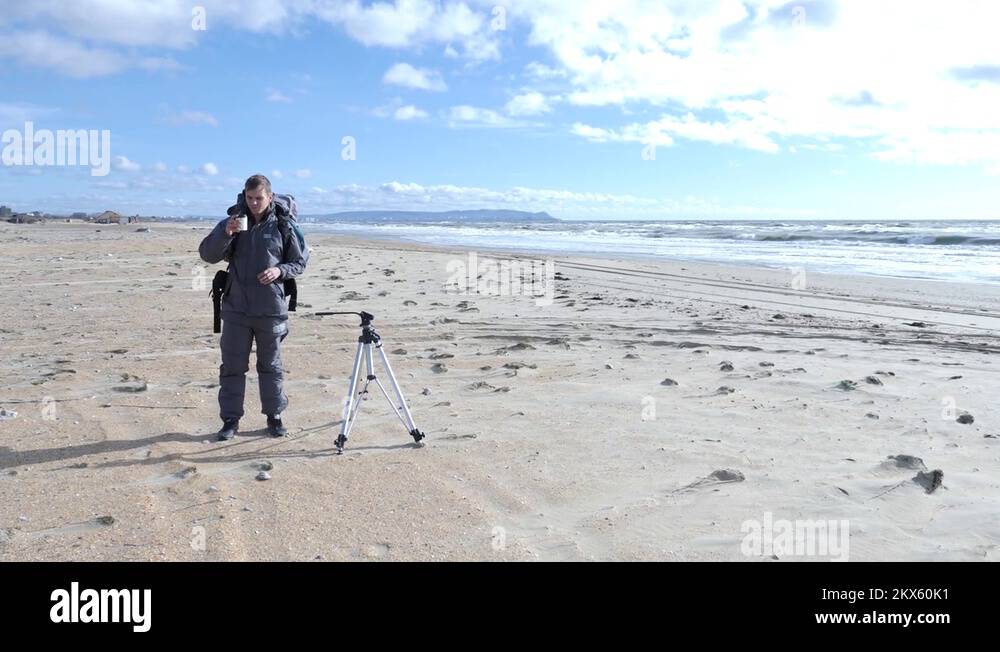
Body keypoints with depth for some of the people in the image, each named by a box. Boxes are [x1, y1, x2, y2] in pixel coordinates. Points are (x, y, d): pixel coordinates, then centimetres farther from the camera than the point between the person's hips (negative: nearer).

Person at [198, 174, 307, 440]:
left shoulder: (283, 226, 0)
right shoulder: (233, 222, 3)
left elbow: (300, 263, 6)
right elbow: (207, 254, -5)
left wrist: (279, 270, -14)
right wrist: (225, 233, -22)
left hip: (271, 310, -1)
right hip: (236, 308, 1)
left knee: (271, 366, 10)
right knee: (232, 366, 6)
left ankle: (274, 417, 23)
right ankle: (231, 419, 16)